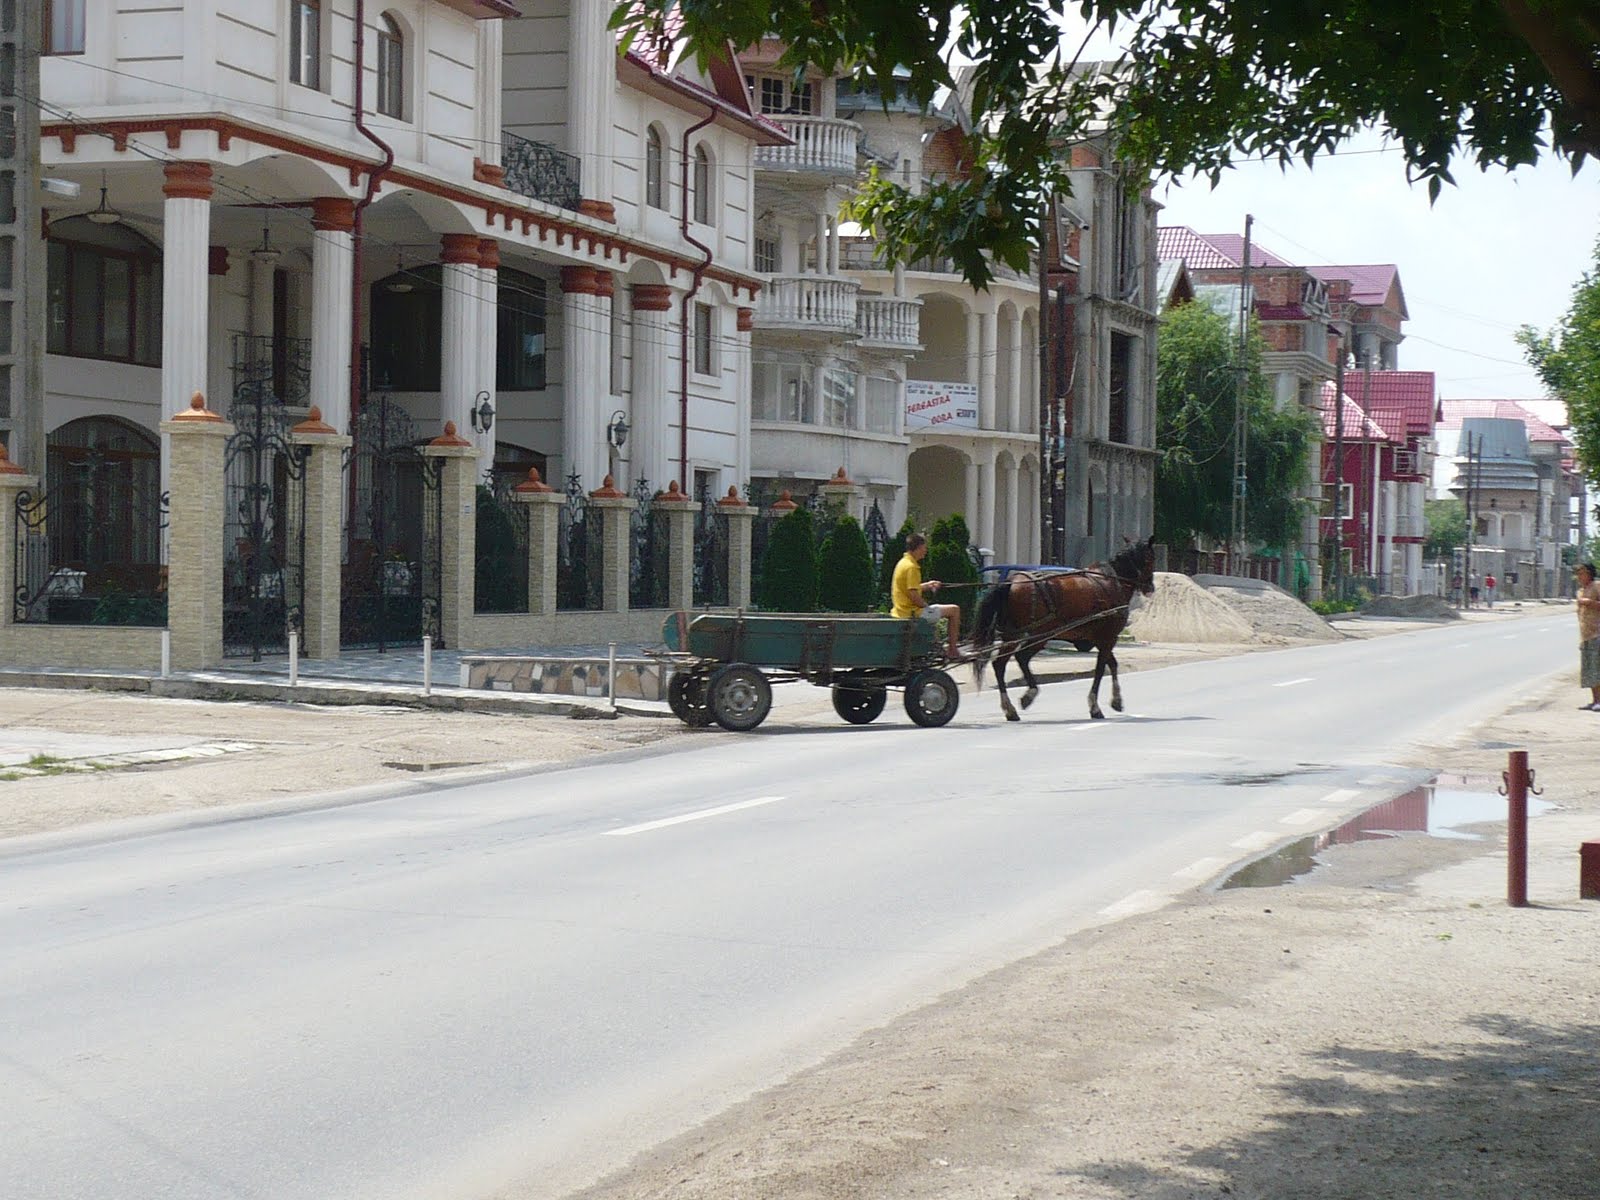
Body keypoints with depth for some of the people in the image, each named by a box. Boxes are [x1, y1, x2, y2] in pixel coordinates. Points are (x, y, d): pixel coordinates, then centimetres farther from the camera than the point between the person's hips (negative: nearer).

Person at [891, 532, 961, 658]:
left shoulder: (902, 563, 10)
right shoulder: (912, 567, -20)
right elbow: (914, 596, -25)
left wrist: (927, 585, 17)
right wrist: (927, 606, -8)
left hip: (900, 612, 10)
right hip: (912, 613, -10)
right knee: (954, 610, -2)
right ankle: (953, 651, 1)